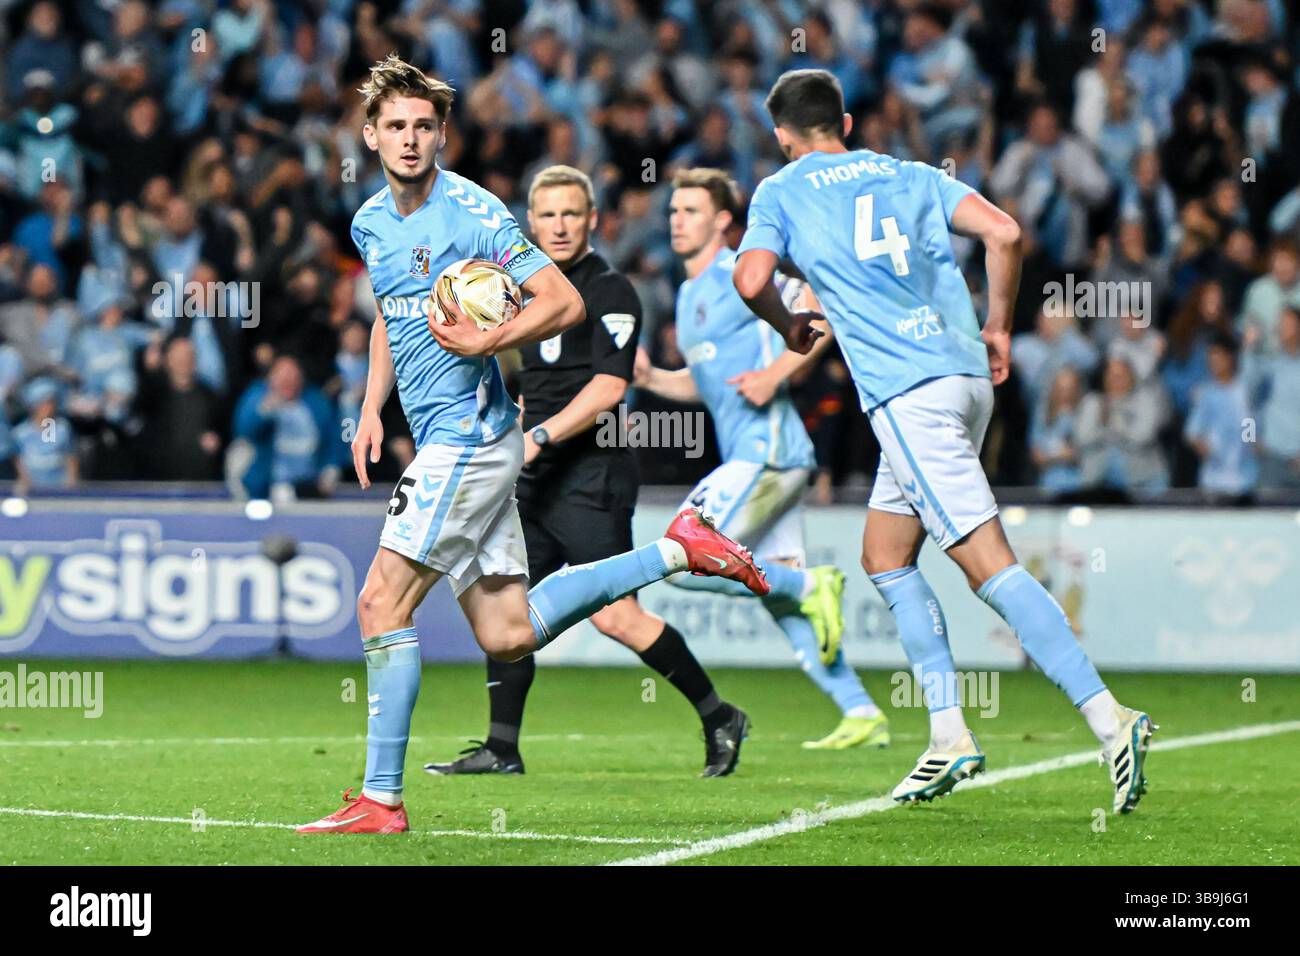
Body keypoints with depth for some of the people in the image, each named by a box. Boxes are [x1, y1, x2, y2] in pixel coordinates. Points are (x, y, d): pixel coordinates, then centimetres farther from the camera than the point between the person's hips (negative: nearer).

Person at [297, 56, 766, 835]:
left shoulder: (473, 213, -12)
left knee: (382, 602, -12)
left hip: (469, 436, -9)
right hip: (444, 441, 9)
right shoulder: (371, 223, 12)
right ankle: (675, 550, 20)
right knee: (508, 637, 9)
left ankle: (381, 800, -8)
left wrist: (487, 340, -28)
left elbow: (566, 303, -15)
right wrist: (371, 410, 17)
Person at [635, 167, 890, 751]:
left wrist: (775, 373, -21)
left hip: (767, 449, -9)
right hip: (751, 457, 9)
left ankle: (811, 587, -7)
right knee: (782, 604, 6)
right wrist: (651, 379, 12)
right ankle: (863, 716, 6)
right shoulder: (689, 294, 20)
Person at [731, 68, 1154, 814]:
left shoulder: (780, 192, 7)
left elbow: (751, 278, -9)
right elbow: (1004, 232, 5)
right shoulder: (909, 175, 18)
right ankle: (949, 736, 11)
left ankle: (1108, 718, -23)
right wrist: (997, 328, 16)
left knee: (990, 565, -12)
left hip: (904, 390, -6)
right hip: (966, 374, 6)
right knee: (885, 555, 18)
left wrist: (789, 326, 12)